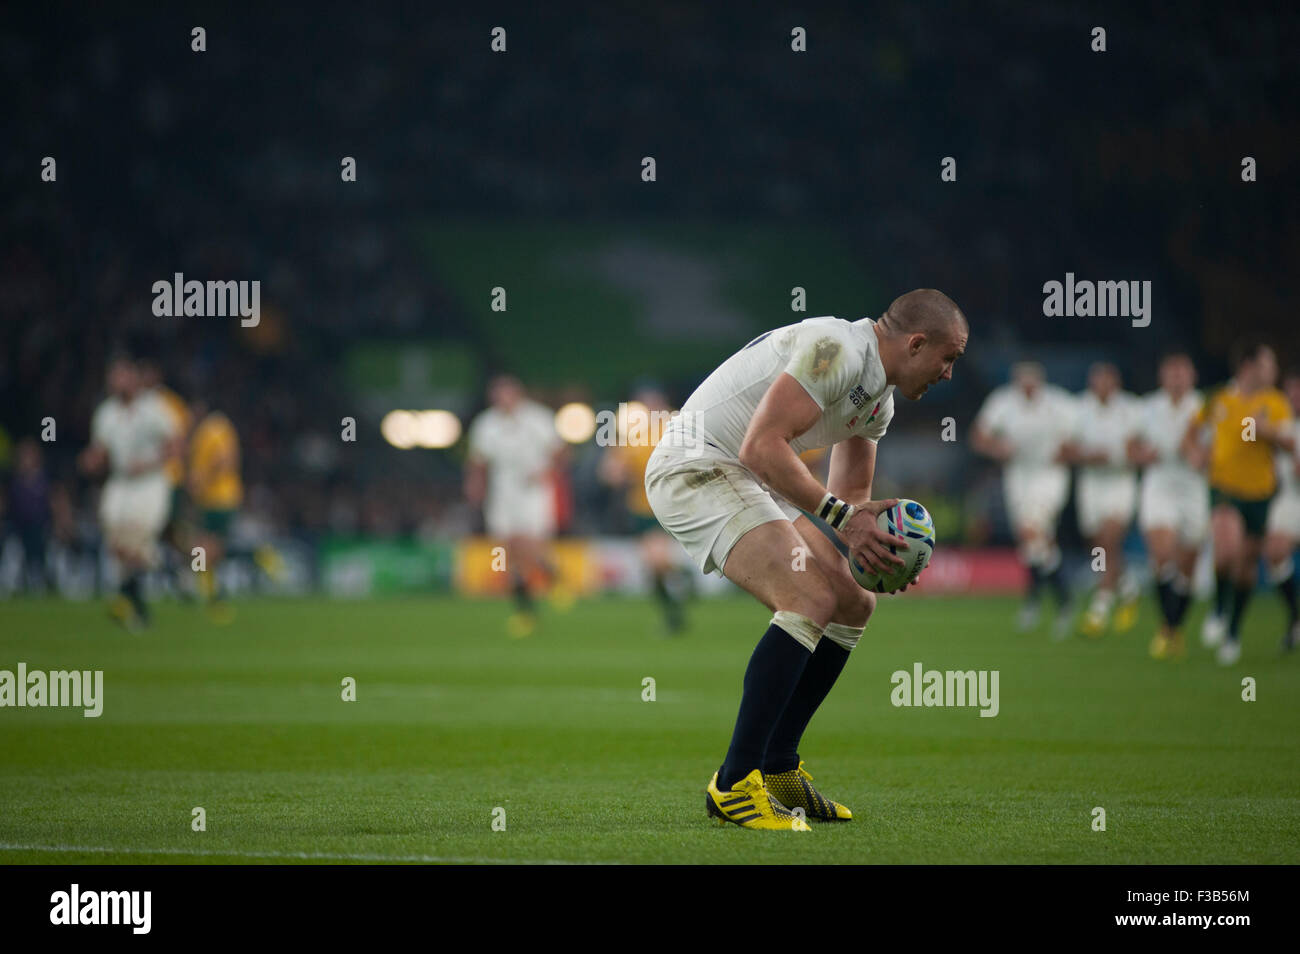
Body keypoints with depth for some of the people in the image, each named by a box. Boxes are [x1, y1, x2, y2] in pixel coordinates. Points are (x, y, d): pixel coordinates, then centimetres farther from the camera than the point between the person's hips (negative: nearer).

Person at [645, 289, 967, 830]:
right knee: (812, 600, -24)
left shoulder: (880, 399, 14)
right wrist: (840, 515, -25)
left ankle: (777, 768, 18)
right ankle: (734, 784, -23)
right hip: (696, 467, -11)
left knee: (853, 605, 11)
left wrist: (873, 541, -1)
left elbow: (851, 495, 22)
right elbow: (762, 445, -27)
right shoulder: (838, 350, -20)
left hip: (751, 481, 11)